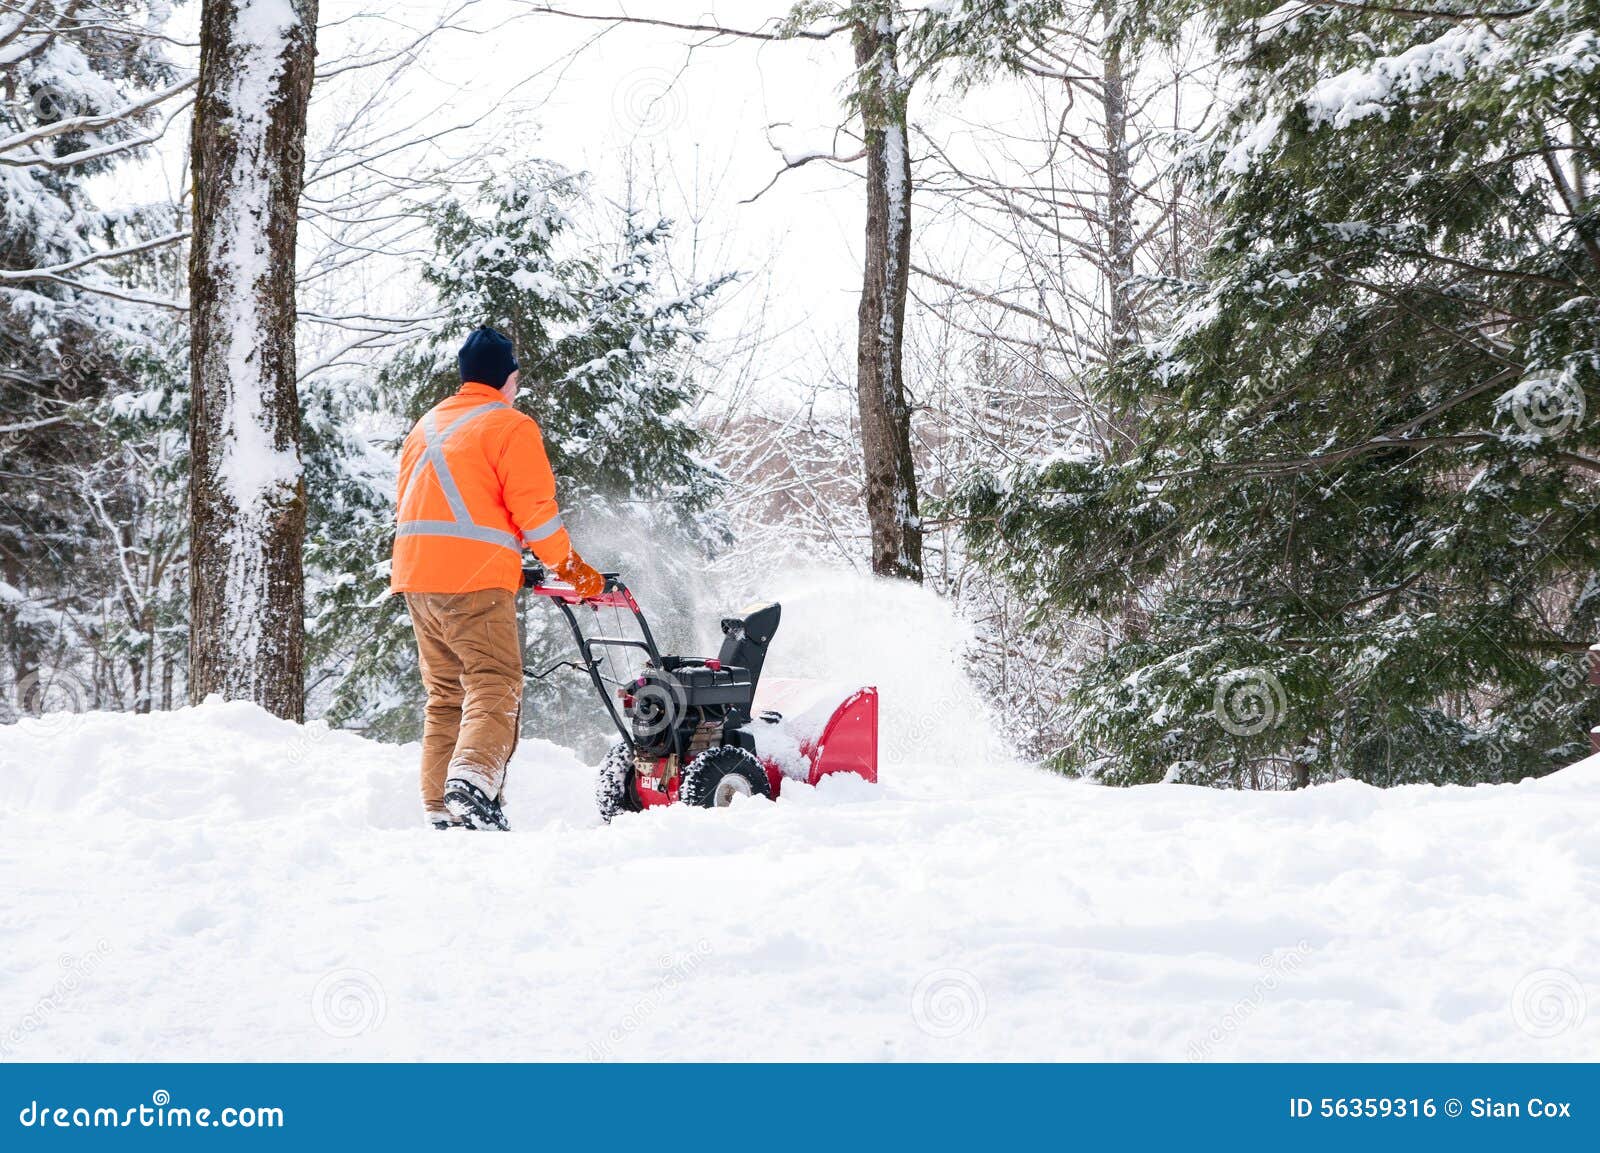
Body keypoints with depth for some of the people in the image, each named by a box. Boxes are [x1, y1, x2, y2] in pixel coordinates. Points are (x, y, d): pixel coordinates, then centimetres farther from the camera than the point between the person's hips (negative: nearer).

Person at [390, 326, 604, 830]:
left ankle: (441, 809, 7)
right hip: (475, 580, -7)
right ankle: (472, 781, -32)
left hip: (416, 578, 7)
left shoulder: (427, 425, 21)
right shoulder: (510, 426, -3)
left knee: (445, 694, 12)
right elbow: (535, 511, -8)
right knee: (494, 687, -11)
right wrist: (571, 568, 3)